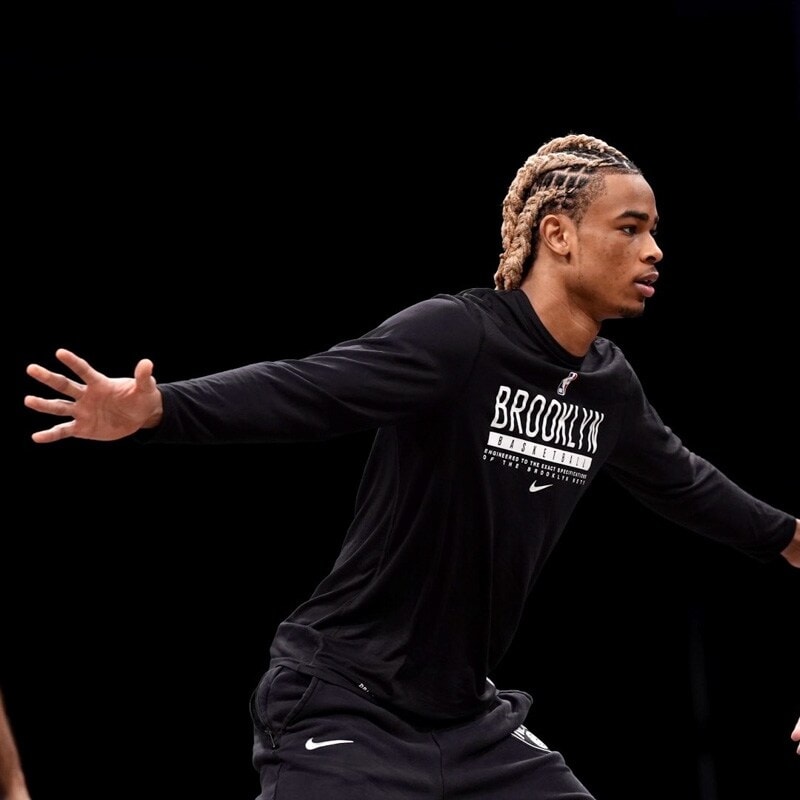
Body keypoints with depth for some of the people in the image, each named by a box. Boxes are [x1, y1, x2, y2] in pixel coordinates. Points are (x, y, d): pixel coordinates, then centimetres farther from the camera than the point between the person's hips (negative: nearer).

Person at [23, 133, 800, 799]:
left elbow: (677, 478, 26)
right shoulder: (458, 337, -19)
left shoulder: (609, 385, 6)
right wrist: (156, 411, -46)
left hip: (470, 719, 8)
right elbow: (305, 390, -30)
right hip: (343, 706, -8)